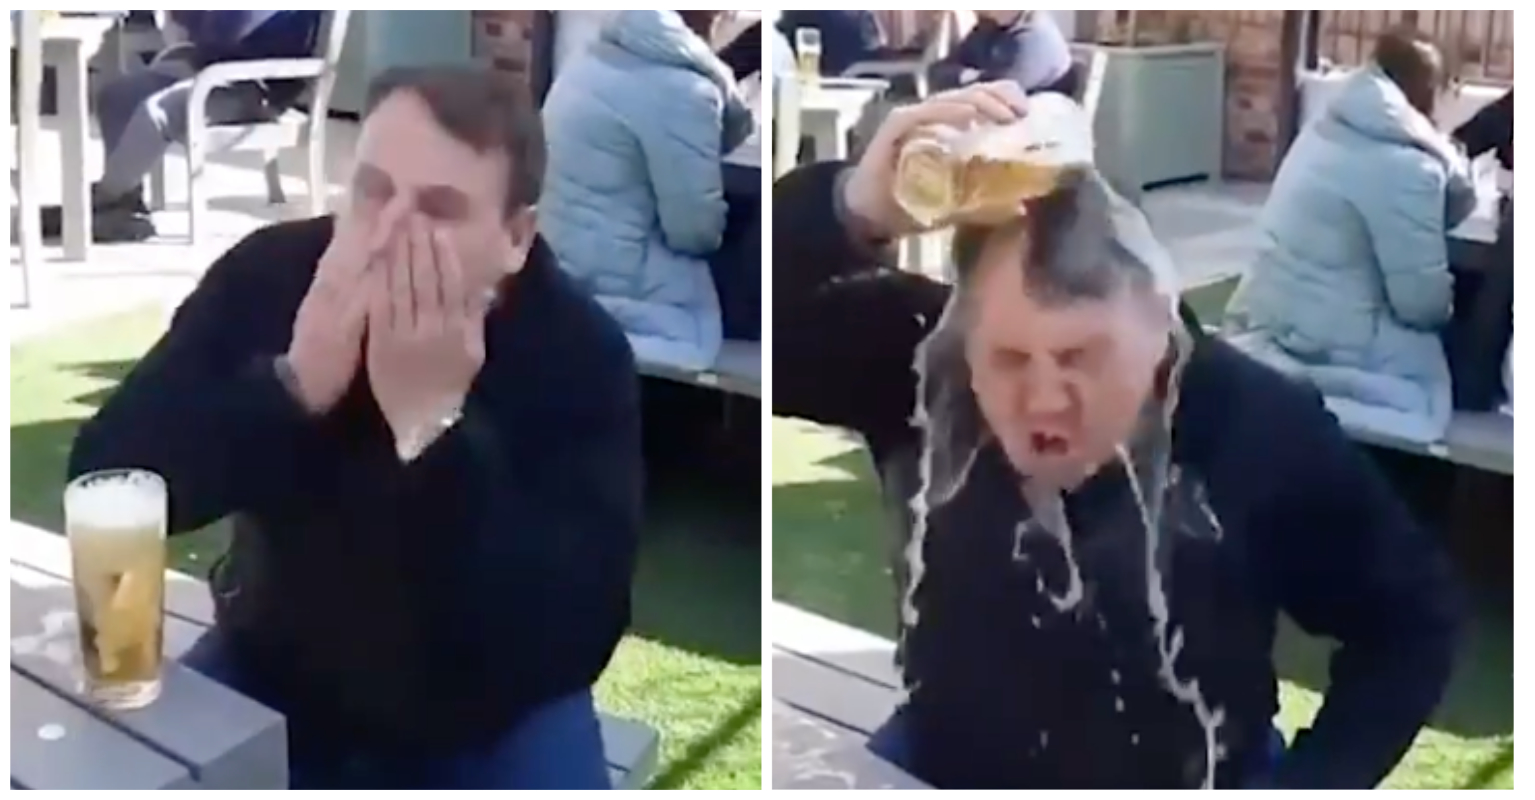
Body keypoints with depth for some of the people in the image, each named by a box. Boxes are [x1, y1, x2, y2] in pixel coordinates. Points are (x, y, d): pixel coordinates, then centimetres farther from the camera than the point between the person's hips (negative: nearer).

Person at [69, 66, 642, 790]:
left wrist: (432, 423, -37)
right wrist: (292, 383, -33)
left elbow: (570, 648, -31)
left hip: (486, 719, -2)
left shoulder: (583, 357, -22)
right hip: (274, 676, 2)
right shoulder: (266, 276, -14)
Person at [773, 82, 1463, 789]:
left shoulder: (1259, 429, -20)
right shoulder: (920, 355, -18)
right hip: (944, 775, 1)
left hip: (1189, 786, -1)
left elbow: (1415, 620, -7)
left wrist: (1306, 788, -15)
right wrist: (854, 206, -42)